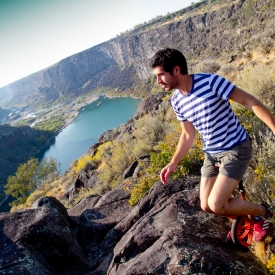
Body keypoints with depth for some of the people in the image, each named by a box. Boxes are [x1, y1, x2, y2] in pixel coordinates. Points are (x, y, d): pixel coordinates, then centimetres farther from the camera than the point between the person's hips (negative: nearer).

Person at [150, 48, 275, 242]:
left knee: (216, 205, -14)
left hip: (236, 149, -6)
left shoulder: (210, 81, -21)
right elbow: (188, 135, 8)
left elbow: (249, 101, -16)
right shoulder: (177, 101, -2)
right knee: (206, 206, 7)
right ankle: (242, 218, 38)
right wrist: (173, 164, 2)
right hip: (212, 153, 6)